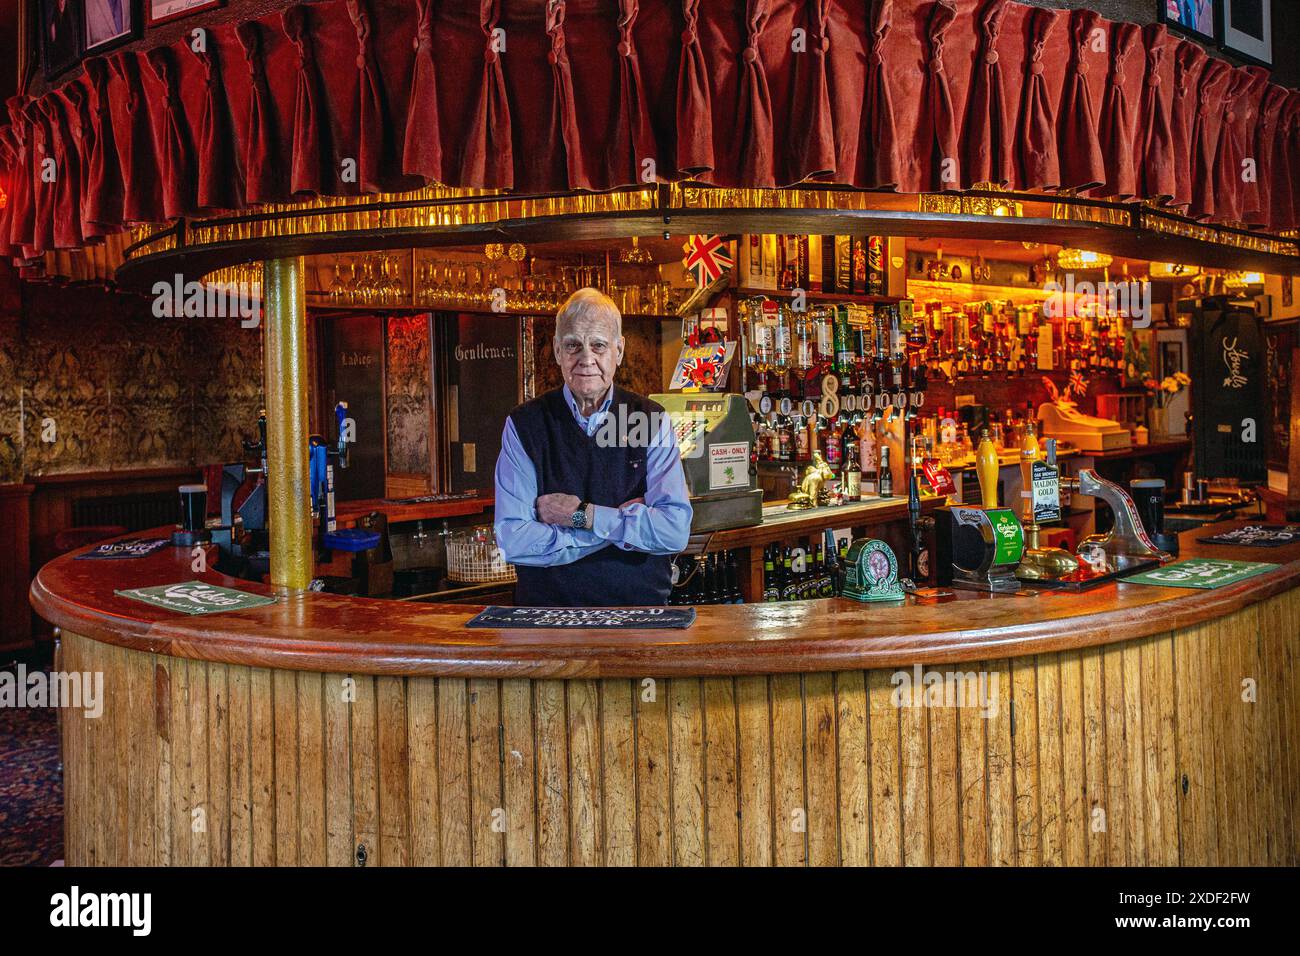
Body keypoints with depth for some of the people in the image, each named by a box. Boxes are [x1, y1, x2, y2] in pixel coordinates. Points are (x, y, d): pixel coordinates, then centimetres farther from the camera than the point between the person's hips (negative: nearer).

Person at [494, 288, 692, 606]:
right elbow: (512, 541, -8)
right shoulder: (523, 425, 2)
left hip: (640, 606, -1)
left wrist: (583, 515, -10)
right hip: (548, 612, 1)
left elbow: (676, 531, -5)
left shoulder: (652, 421, 4)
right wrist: (627, 523, -8)